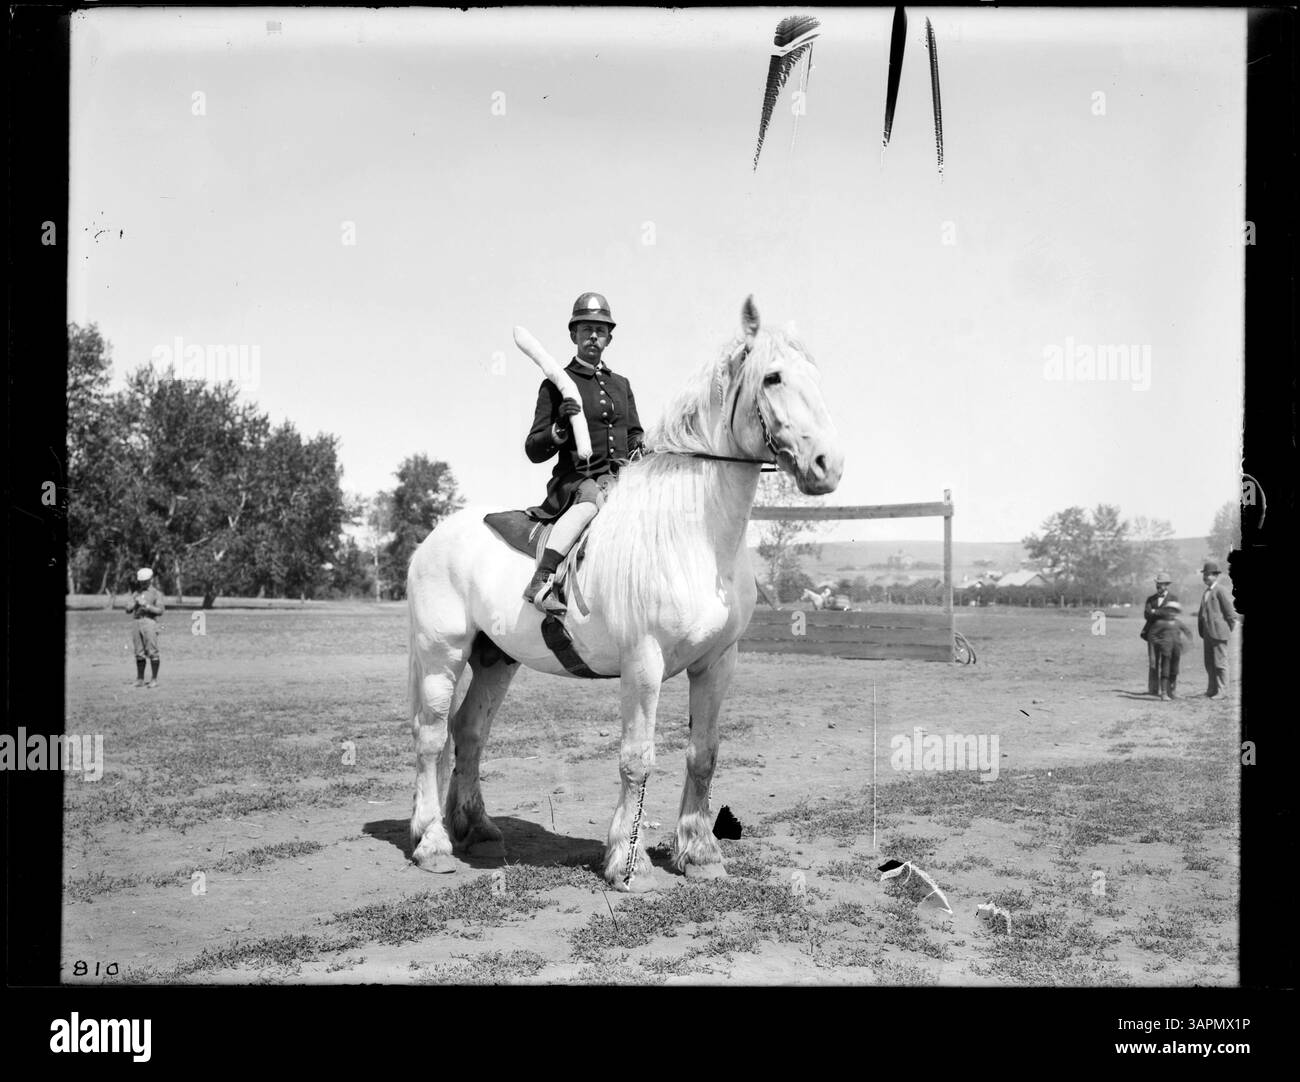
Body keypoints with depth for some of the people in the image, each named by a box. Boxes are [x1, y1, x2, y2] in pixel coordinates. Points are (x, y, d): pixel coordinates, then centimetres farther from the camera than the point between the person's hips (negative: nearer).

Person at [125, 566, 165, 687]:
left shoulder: (156, 593, 4)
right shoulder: (137, 593, 20)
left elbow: (160, 610, -7)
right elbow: (128, 610, 14)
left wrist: (146, 605, -17)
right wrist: (135, 602, -5)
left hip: (149, 622, -5)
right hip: (136, 623, 5)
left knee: (152, 653, -7)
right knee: (139, 653, 6)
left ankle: (154, 679, -3)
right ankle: (140, 679, 10)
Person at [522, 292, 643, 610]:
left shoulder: (621, 384, 21)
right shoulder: (555, 385, 7)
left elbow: (635, 435, 27)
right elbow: (533, 450, 4)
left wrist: (640, 449, 3)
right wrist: (560, 428, -15)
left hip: (621, 479, 6)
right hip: (576, 480, -6)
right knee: (592, 499, -39)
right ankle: (541, 581, -49)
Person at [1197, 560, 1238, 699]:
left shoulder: (1220, 591, -9)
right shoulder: (1206, 593, 17)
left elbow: (1231, 613, -10)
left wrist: (1228, 630, -5)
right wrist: (1202, 632, 15)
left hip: (1218, 633, -8)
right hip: (1208, 633, 8)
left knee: (1220, 663, -3)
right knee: (1209, 663, 10)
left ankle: (1221, 691, 1)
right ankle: (1212, 690, 17)